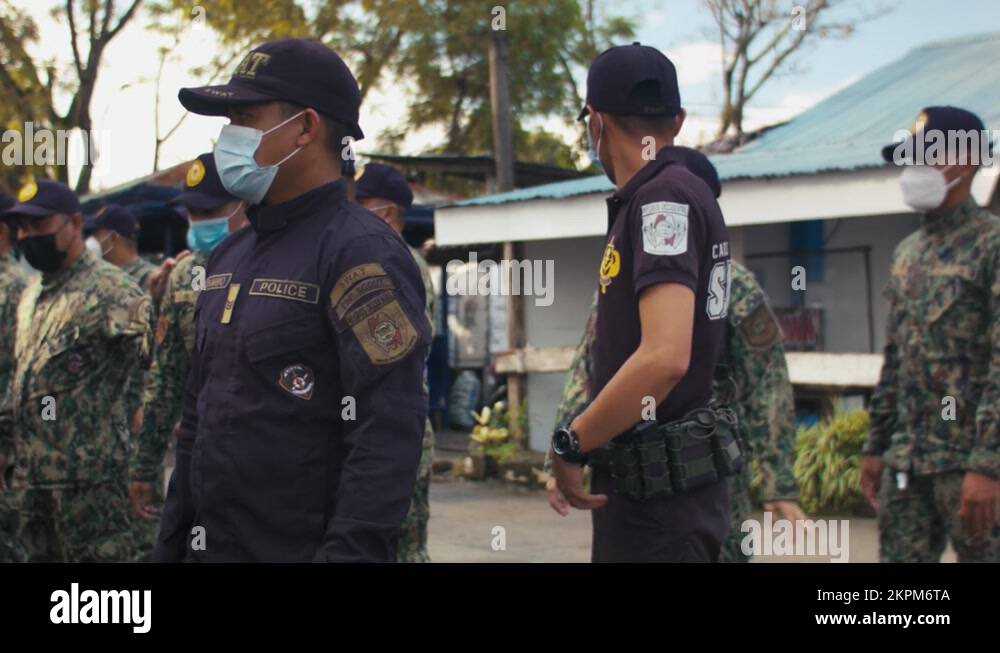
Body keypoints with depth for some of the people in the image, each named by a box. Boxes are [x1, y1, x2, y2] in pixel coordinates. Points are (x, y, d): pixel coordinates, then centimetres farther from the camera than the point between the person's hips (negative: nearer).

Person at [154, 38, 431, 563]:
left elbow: (387, 435, -20)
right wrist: (170, 541, 16)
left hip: (305, 547, -8)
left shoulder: (363, 253, -13)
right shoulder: (231, 257, 13)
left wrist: (350, 550, -25)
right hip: (210, 544, 8)